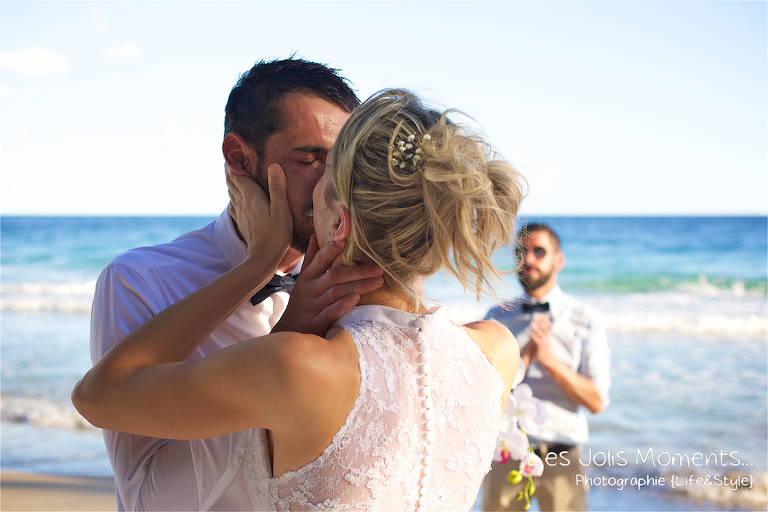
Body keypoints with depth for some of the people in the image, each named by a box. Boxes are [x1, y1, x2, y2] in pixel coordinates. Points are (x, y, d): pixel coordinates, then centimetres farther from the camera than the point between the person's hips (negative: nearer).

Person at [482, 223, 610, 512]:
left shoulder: (585, 321, 1)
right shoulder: (497, 317, 5)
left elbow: (596, 402, -6)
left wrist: (550, 359, -17)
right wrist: (526, 354, -17)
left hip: (560, 457, -1)